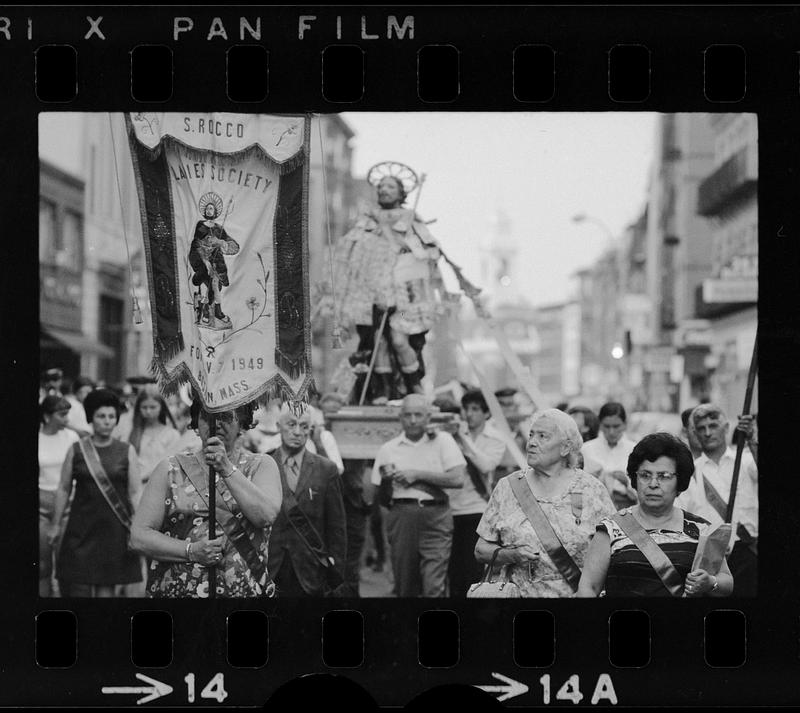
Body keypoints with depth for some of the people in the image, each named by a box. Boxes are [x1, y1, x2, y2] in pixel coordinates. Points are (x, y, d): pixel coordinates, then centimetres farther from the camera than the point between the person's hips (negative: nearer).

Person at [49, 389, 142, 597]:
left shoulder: (127, 451, 2)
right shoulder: (76, 450, 3)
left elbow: (135, 492, 2)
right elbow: (63, 489, 10)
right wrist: (56, 524, 10)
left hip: (115, 528, 0)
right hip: (82, 527, 0)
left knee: (107, 587, 1)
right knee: (78, 587, -5)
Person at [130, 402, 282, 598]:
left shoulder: (261, 465, 8)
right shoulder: (171, 469, 7)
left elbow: (266, 515, -12)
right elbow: (139, 536, 1)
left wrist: (227, 469, -17)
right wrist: (191, 551, -13)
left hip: (246, 590, 0)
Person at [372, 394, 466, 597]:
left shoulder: (441, 440, 6)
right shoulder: (388, 449, 11)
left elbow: (458, 479, -5)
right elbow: (382, 500, 13)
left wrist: (418, 475, -6)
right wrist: (386, 480, -8)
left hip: (435, 516, -2)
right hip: (401, 517, 2)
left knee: (434, 586, -13)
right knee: (404, 587, 6)